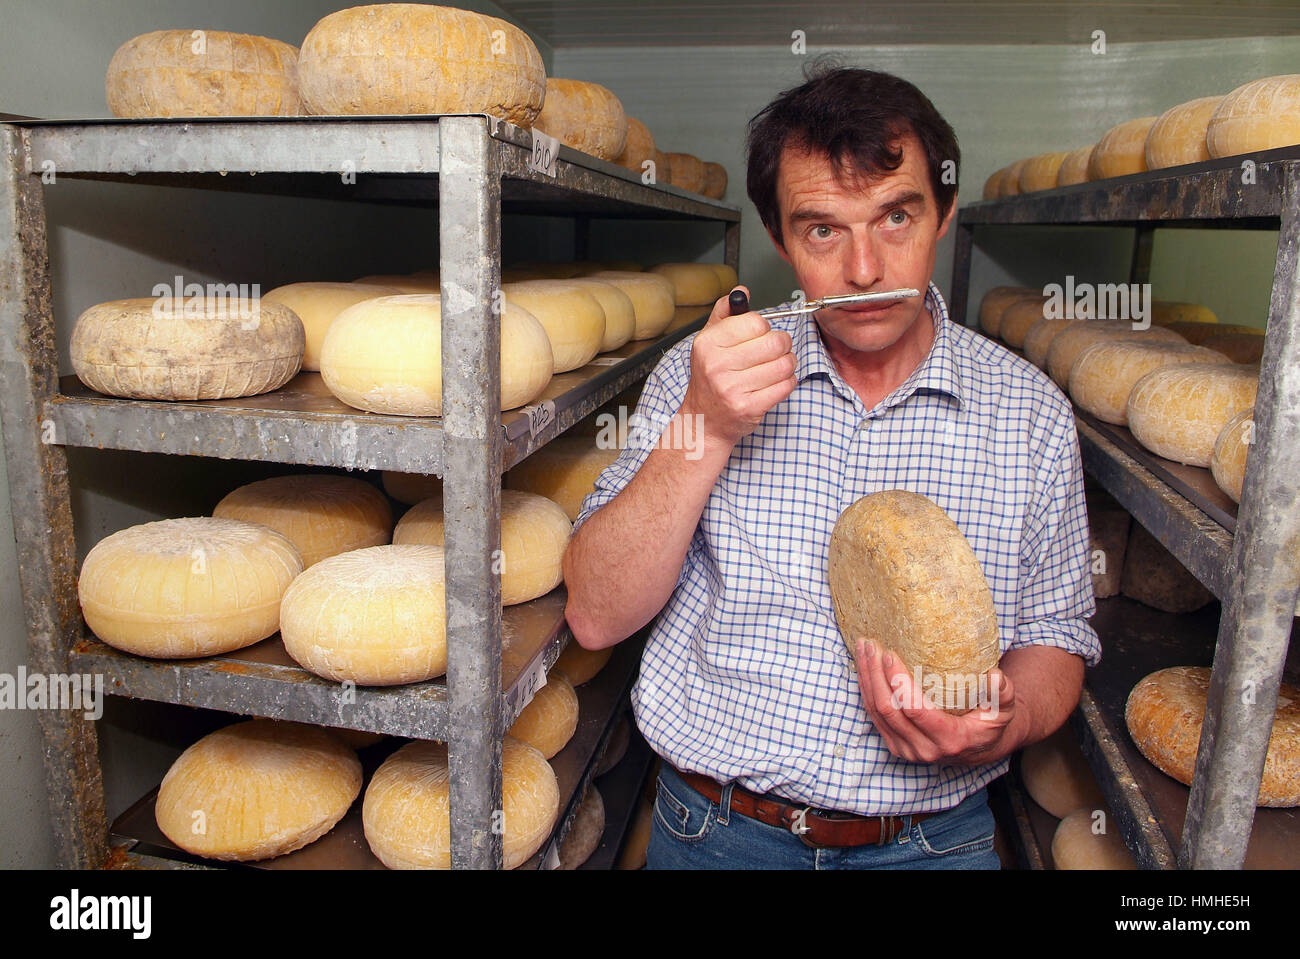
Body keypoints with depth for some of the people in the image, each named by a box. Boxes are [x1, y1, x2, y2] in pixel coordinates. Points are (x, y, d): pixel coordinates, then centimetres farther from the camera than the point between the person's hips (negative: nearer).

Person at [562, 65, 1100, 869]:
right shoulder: (701, 375, -8)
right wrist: (703, 431, -25)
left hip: (933, 838, 1)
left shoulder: (1031, 412, -5)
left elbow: (1053, 637, 3)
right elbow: (597, 617, -13)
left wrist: (1000, 726, -18)